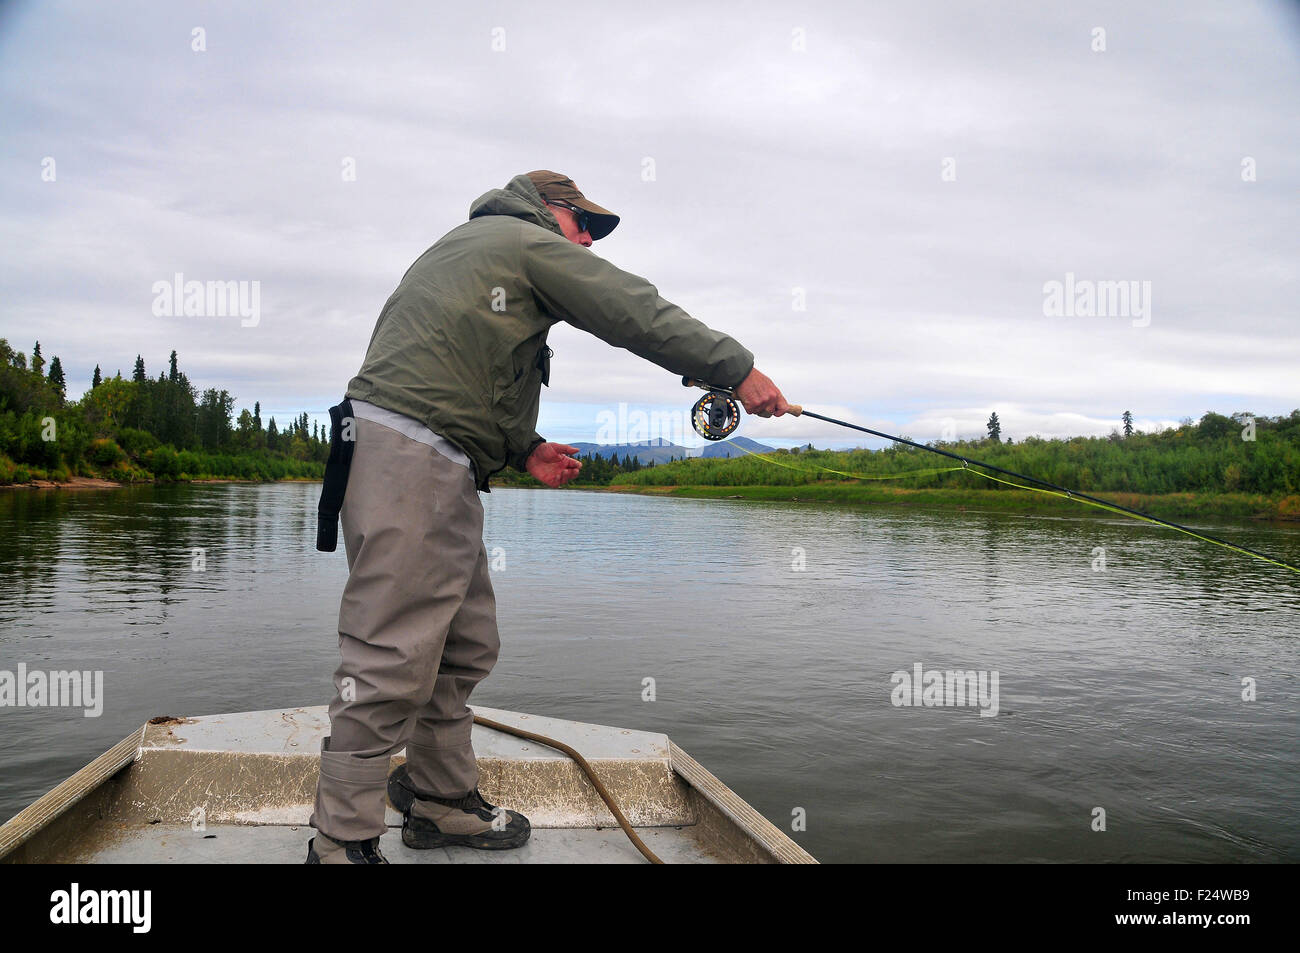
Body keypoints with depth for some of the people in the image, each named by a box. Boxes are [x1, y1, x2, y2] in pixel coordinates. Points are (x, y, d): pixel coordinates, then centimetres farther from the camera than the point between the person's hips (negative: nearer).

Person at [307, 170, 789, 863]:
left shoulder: (466, 247, 31)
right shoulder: (531, 241, 3)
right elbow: (637, 314, -2)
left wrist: (523, 449, 19)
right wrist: (739, 371, 3)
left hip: (438, 469, 11)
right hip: (408, 458, -11)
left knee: (465, 643, 14)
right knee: (391, 657, -10)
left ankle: (443, 802, 24)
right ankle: (343, 843, -3)